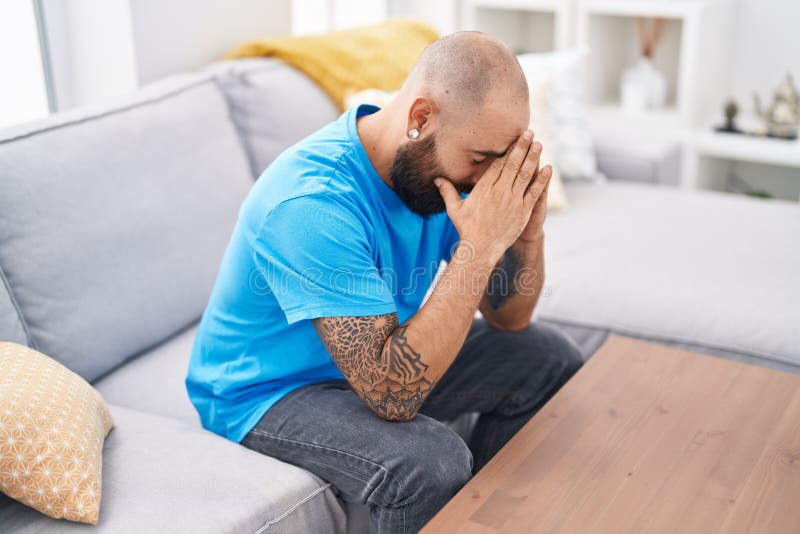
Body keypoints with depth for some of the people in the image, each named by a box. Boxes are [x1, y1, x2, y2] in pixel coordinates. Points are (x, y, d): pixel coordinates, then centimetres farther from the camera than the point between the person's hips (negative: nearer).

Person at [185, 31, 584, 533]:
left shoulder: (437, 166, -9)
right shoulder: (314, 203, -34)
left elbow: (510, 319, -2)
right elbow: (393, 396, -36)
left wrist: (528, 233, -22)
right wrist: (479, 247, -37)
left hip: (380, 357, 8)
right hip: (271, 390, -8)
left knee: (551, 358, 6)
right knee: (432, 462, -34)